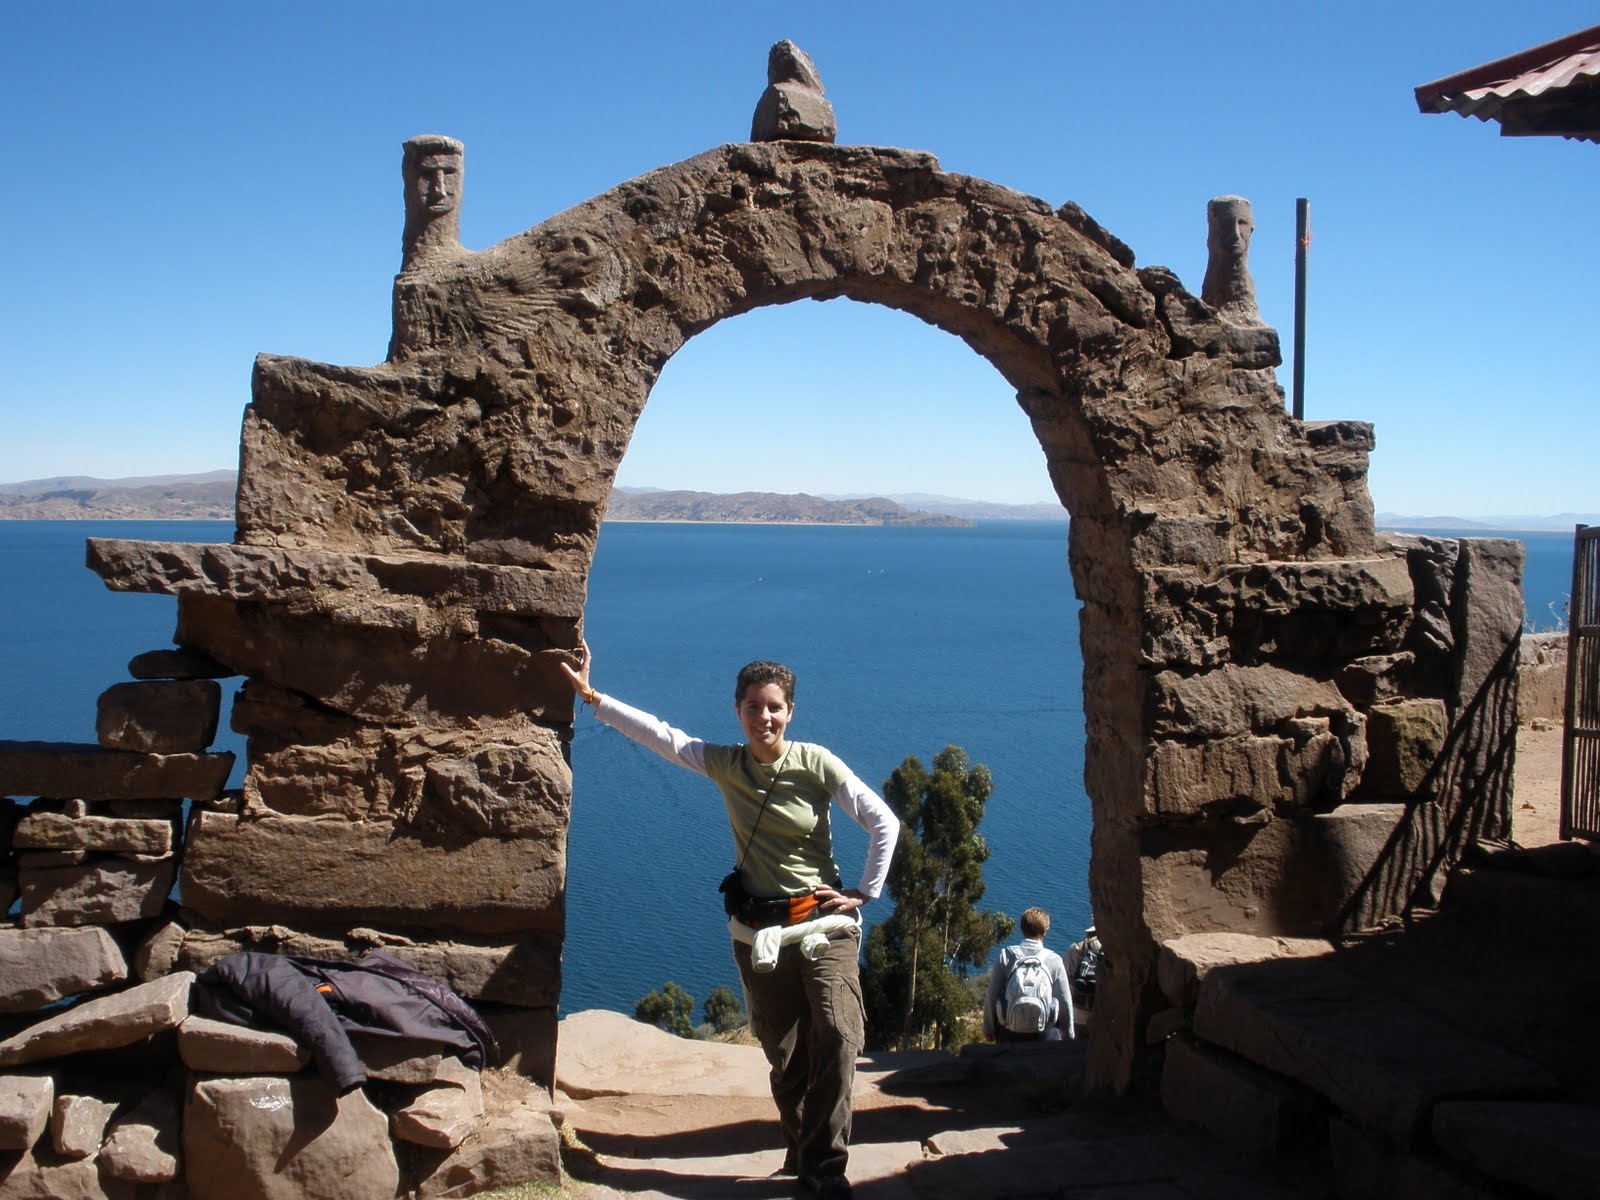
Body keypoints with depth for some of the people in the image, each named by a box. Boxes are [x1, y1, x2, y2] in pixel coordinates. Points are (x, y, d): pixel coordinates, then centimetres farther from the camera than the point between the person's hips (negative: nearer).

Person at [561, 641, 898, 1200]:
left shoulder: (817, 762, -8)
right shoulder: (725, 764, 0)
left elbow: (884, 823, -5)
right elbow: (656, 733, -1)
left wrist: (864, 893, -5)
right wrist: (590, 696, -5)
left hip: (824, 925, -3)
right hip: (758, 932, 3)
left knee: (837, 1038, -14)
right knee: (784, 1055, 9)